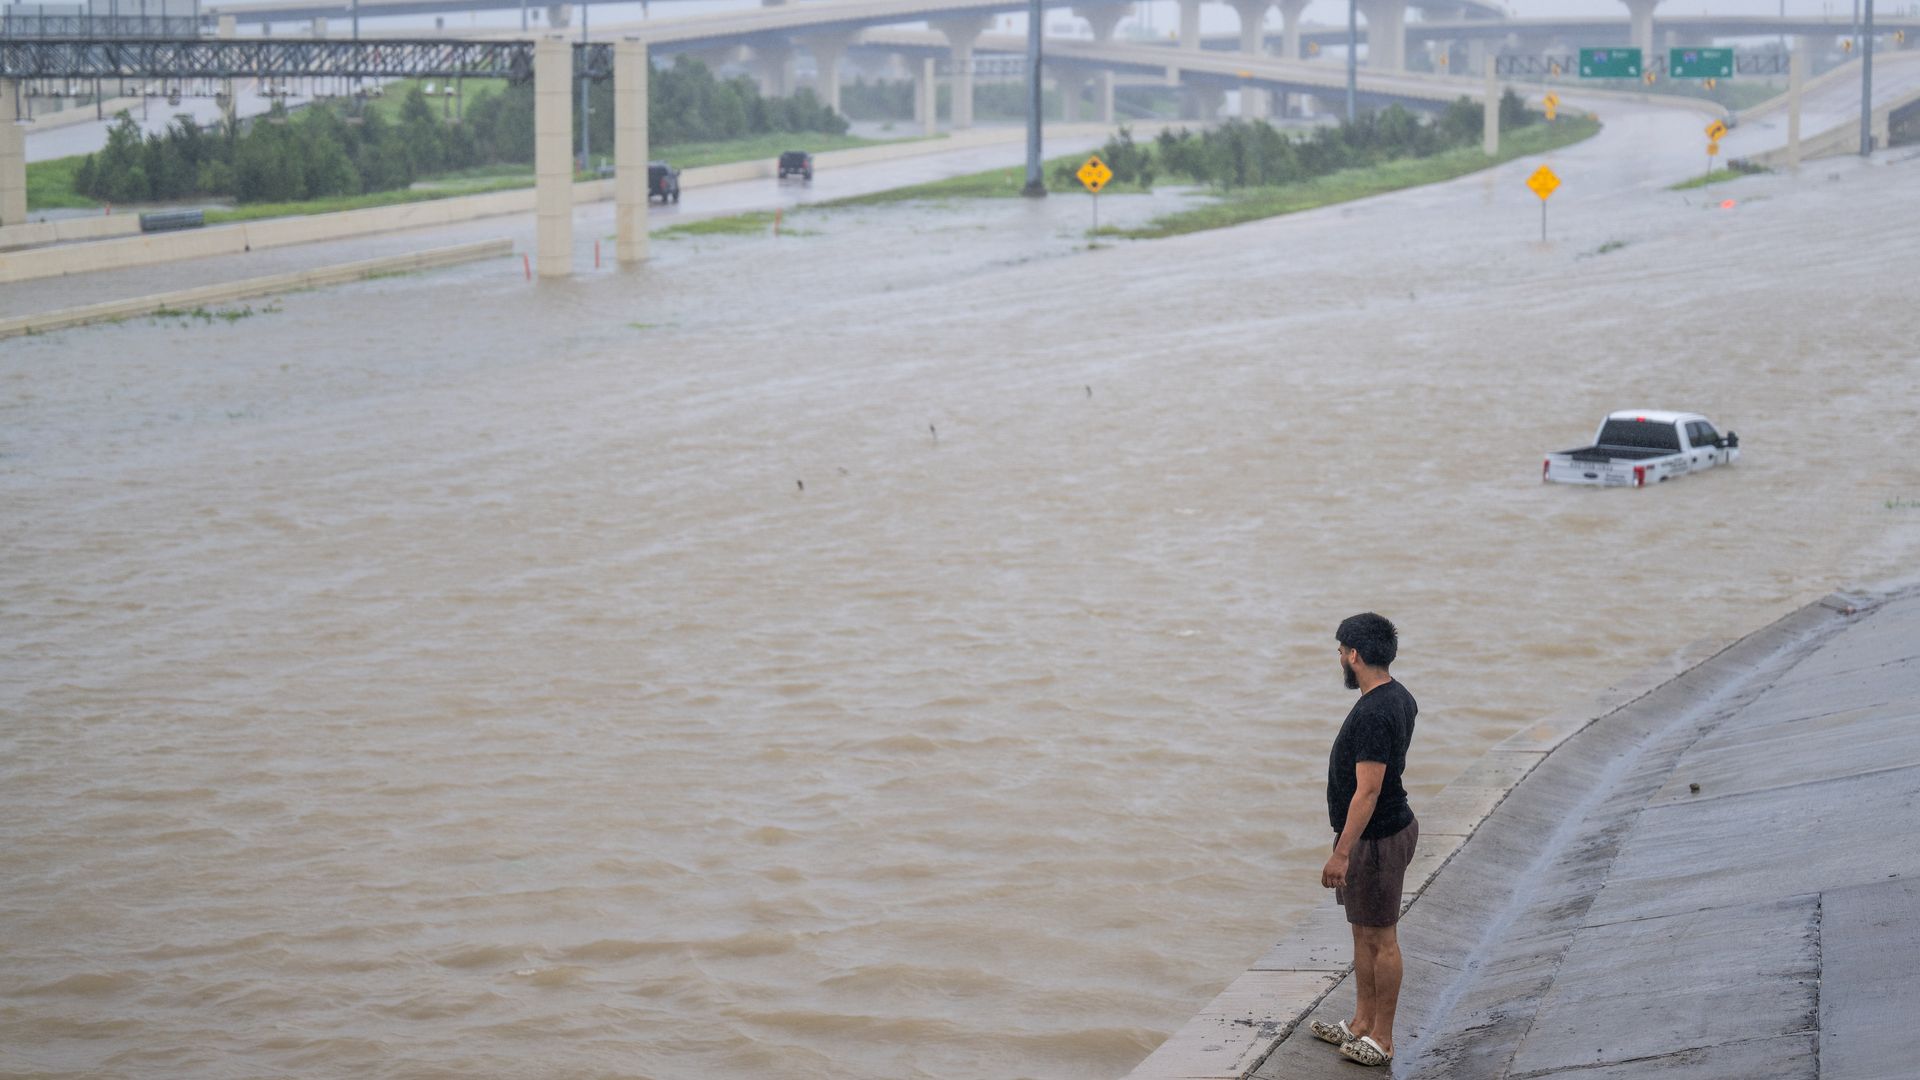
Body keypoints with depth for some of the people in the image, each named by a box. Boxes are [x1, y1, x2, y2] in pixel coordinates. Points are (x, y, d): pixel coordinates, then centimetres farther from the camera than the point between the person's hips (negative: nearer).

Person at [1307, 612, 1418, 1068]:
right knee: (1362, 931, 18)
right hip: (1390, 825, 10)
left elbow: (1368, 791, -28)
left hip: (1375, 839, -10)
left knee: (1379, 937, 0)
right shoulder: (1399, 697, 7)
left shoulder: (1373, 714, -26)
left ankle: (1381, 1040, 9)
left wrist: (1342, 853, -26)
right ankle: (1362, 1023, 28)